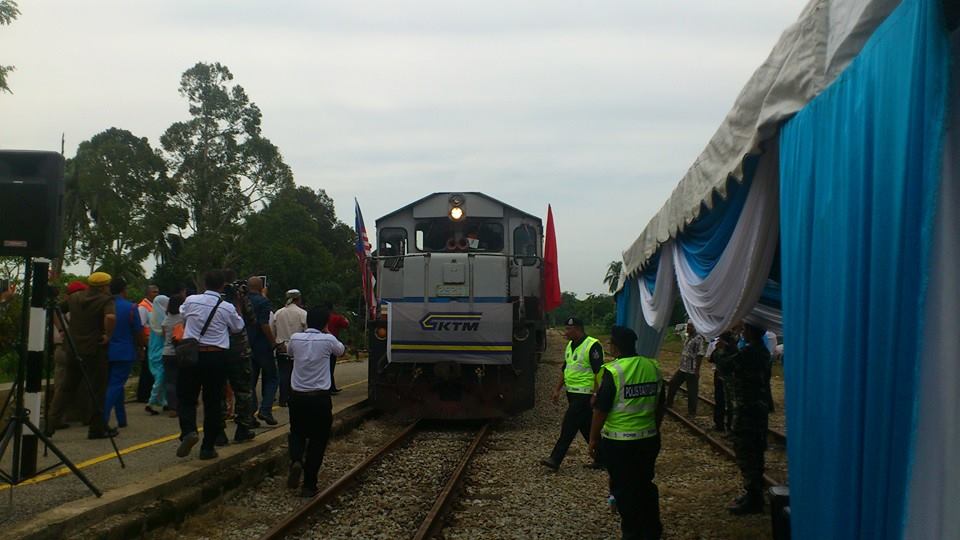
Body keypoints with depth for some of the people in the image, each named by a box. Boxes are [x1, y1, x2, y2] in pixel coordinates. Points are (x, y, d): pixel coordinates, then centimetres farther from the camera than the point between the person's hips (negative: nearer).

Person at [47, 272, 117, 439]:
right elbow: (111, 317, -29)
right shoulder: (106, 300, -10)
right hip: (95, 351, -5)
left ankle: (50, 425, 7)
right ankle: (97, 429, 11)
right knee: (97, 391, 6)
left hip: (73, 349, 5)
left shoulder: (74, 297, 8)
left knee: (65, 388, 14)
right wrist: (108, 335, -17)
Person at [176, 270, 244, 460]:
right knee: (213, 402, 9)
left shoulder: (191, 301, -3)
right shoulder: (227, 308, -6)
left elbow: (183, 317, 18)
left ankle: (188, 430, -17)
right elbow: (238, 327, 11)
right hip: (216, 357, 0)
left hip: (191, 353, 0)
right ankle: (208, 447, 12)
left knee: (186, 397, 10)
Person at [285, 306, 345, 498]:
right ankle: (309, 485, 7)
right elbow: (340, 350, 14)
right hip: (319, 397, -3)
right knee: (318, 439, 8)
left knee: (297, 432, 21)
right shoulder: (328, 340, -8)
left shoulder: (296, 338, -1)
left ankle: (296, 461, -9)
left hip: (297, 396, 3)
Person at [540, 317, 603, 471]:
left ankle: (555, 460, -6)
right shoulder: (570, 346, 13)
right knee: (587, 428, 13)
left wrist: (595, 394, -21)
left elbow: (598, 373, -18)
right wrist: (558, 389, 19)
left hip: (584, 394, -9)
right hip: (572, 393, 9)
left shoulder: (592, 346, -15)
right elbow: (565, 369, 22)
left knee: (568, 427, -9)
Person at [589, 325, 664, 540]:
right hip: (649, 439, 5)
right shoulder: (653, 367, 1)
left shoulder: (613, 371, -17)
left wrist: (593, 438, -3)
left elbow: (601, 410, -14)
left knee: (624, 489, 8)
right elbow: (660, 406, 11)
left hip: (619, 442, -5)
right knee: (645, 485, 20)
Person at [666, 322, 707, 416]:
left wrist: (697, 370, -21)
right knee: (672, 384, 17)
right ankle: (669, 403, 33)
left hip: (692, 371, -9)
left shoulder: (699, 339, -17)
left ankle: (692, 411, 13)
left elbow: (700, 355, -20)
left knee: (692, 391, 1)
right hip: (682, 368, 10)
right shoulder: (688, 337, 12)